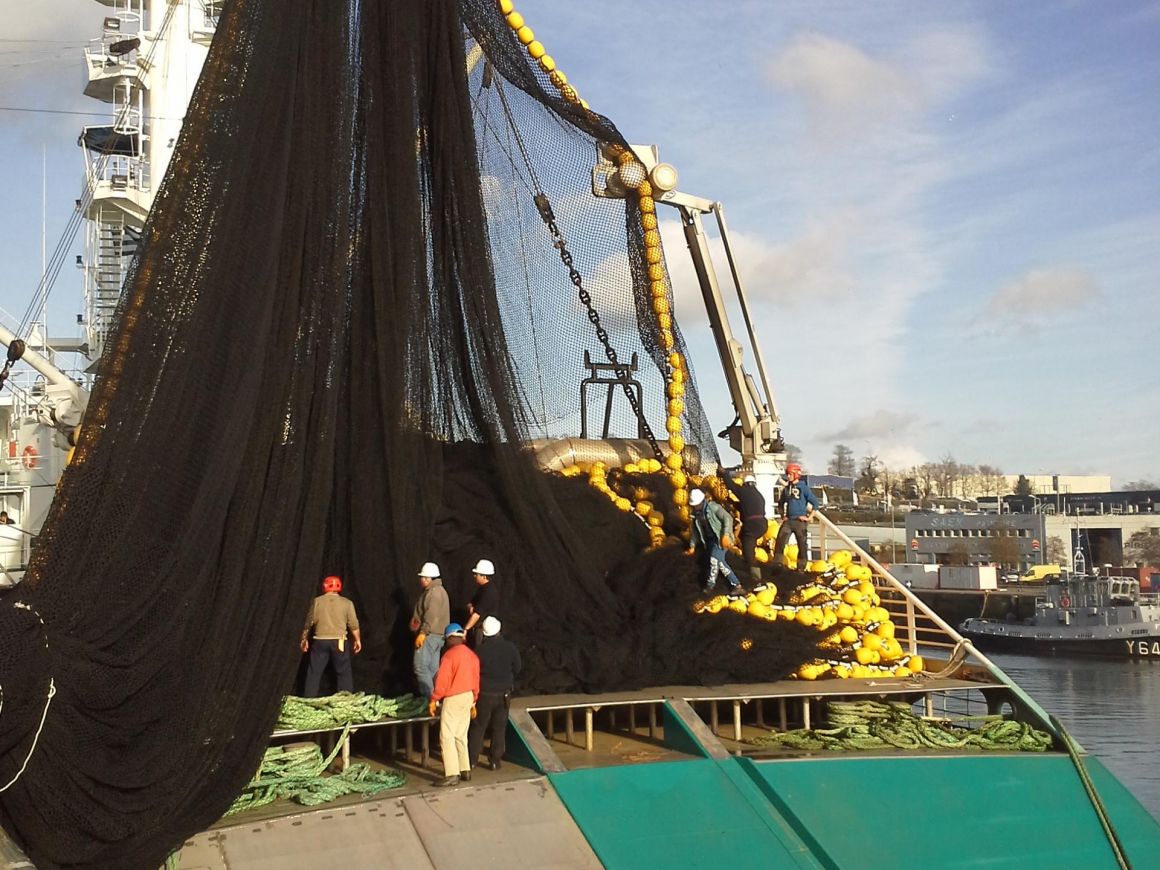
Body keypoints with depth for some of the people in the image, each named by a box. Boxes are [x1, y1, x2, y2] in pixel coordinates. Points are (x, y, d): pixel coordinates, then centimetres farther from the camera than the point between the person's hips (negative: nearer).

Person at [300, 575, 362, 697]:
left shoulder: (317, 601, 2)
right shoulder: (347, 603, 2)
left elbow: (309, 622, 3)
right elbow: (353, 624, 0)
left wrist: (304, 639, 15)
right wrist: (357, 640, 11)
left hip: (320, 641, 0)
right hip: (339, 641, 0)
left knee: (314, 673, 6)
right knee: (343, 673, 8)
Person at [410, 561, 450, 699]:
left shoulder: (434, 592, -16)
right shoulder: (438, 590, 18)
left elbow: (431, 616, -24)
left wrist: (423, 633, -26)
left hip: (430, 635, -11)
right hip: (437, 635, 11)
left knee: (421, 667, -12)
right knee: (432, 668, 13)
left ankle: (429, 698, -14)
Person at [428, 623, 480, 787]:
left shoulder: (449, 655, -15)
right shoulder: (472, 656, 7)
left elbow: (442, 681, -16)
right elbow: (476, 680, 12)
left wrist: (433, 700, -7)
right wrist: (473, 702, 21)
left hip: (453, 698, -8)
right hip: (468, 697, 8)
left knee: (447, 736, -6)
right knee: (461, 736, 17)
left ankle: (451, 774, -12)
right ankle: (465, 770, 19)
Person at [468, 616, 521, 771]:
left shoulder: (480, 649, -16)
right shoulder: (510, 647, -8)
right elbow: (517, 668, 4)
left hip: (484, 693, -2)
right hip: (504, 693, 2)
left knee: (478, 726, 10)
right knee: (499, 728, 10)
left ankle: (472, 758, 13)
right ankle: (495, 760, 11)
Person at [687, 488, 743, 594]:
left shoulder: (713, 507, -17)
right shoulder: (696, 513, 5)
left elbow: (728, 518, -24)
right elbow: (694, 530, 17)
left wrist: (725, 535, -32)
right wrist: (692, 546, 15)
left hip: (720, 538, -8)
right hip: (710, 540, 8)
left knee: (714, 559, -18)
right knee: (720, 562, 3)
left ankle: (710, 584, 0)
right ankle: (736, 584, 10)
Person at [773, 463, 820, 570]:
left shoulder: (803, 487, -5)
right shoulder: (786, 489, 11)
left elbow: (815, 503, -6)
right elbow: (780, 504, 26)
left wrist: (809, 517, -8)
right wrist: (782, 515, 15)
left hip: (800, 521, -4)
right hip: (788, 521, 4)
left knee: (802, 545, 2)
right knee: (780, 542, -6)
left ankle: (801, 568, 10)